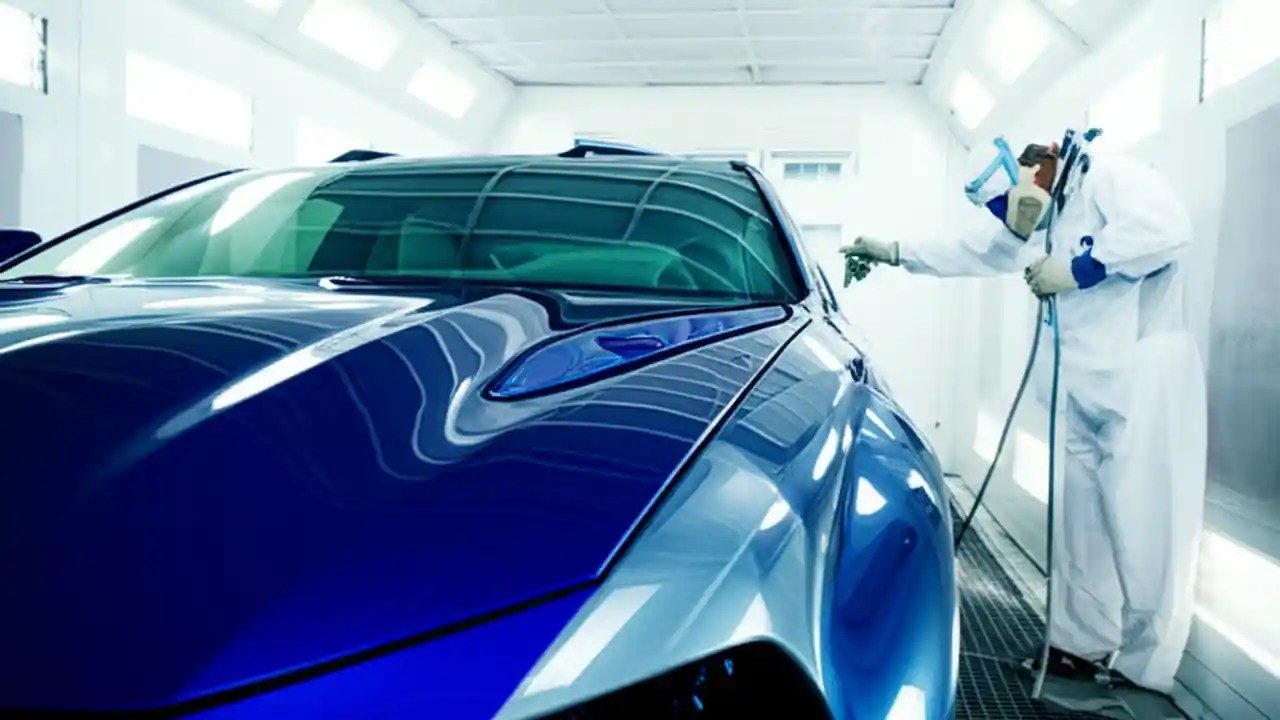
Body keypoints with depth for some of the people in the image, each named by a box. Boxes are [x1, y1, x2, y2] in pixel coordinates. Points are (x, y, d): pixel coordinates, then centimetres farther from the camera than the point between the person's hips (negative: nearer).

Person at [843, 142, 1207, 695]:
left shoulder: (1110, 177, -4)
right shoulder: (1050, 223, 21)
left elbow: (1167, 226, -22)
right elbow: (974, 252, 27)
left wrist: (1079, 268, -18)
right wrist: (894, 253, 26)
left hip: (1147, 382, -9)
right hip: (1091, 392, 9)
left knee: (1146, 528, -5)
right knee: (1084, 526, 10)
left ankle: (1146, 675, 3)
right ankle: (1081, 647, 20)